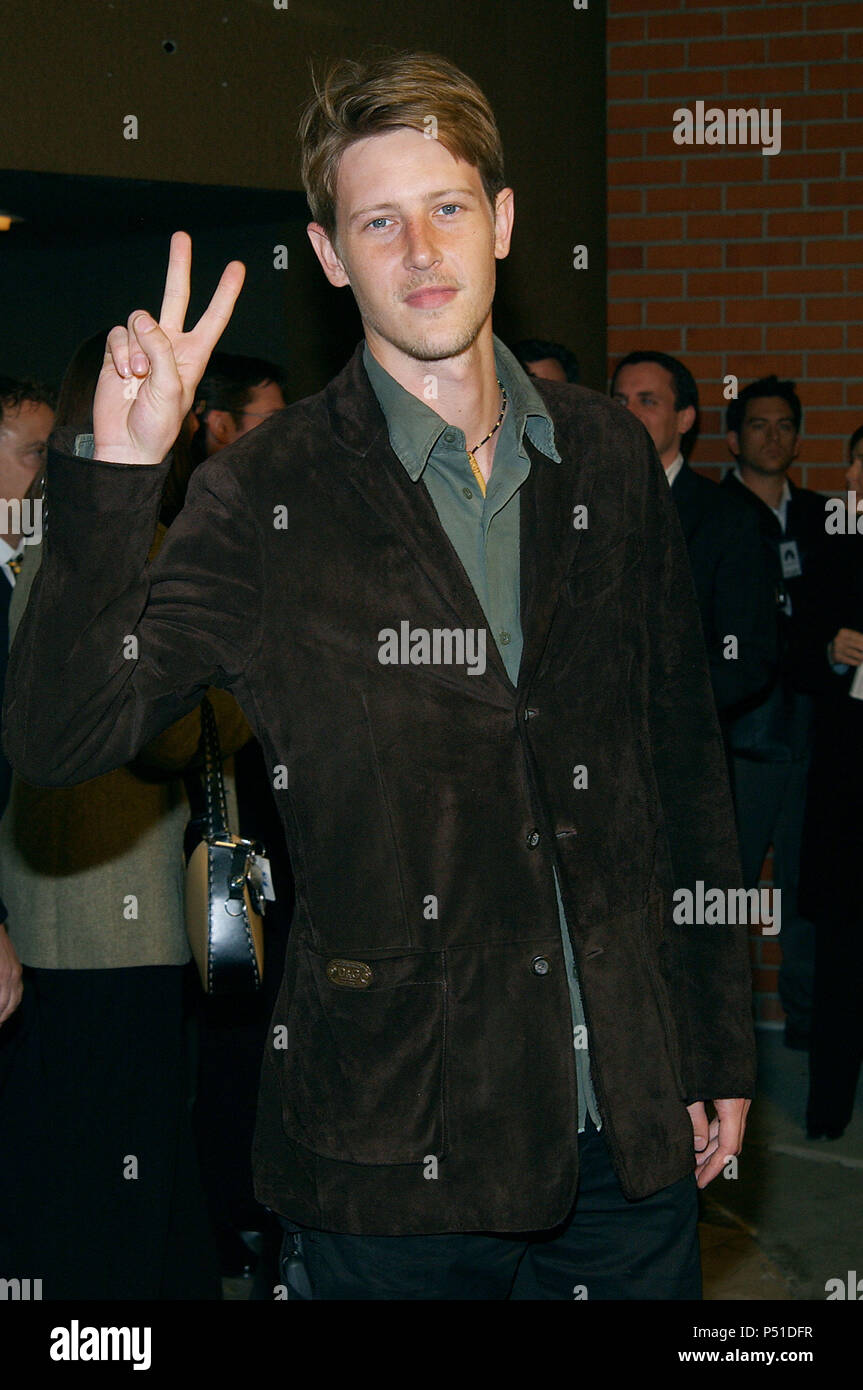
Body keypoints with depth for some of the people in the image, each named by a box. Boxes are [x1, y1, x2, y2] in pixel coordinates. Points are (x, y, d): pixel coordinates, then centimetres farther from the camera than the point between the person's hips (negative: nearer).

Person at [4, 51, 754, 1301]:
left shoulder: (609, 458, 5)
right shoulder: (268, 500, -7)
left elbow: (686, 761, 10)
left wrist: (722, 1050, 11)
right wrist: (118, 474, -26)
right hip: (395, 1149, -3)